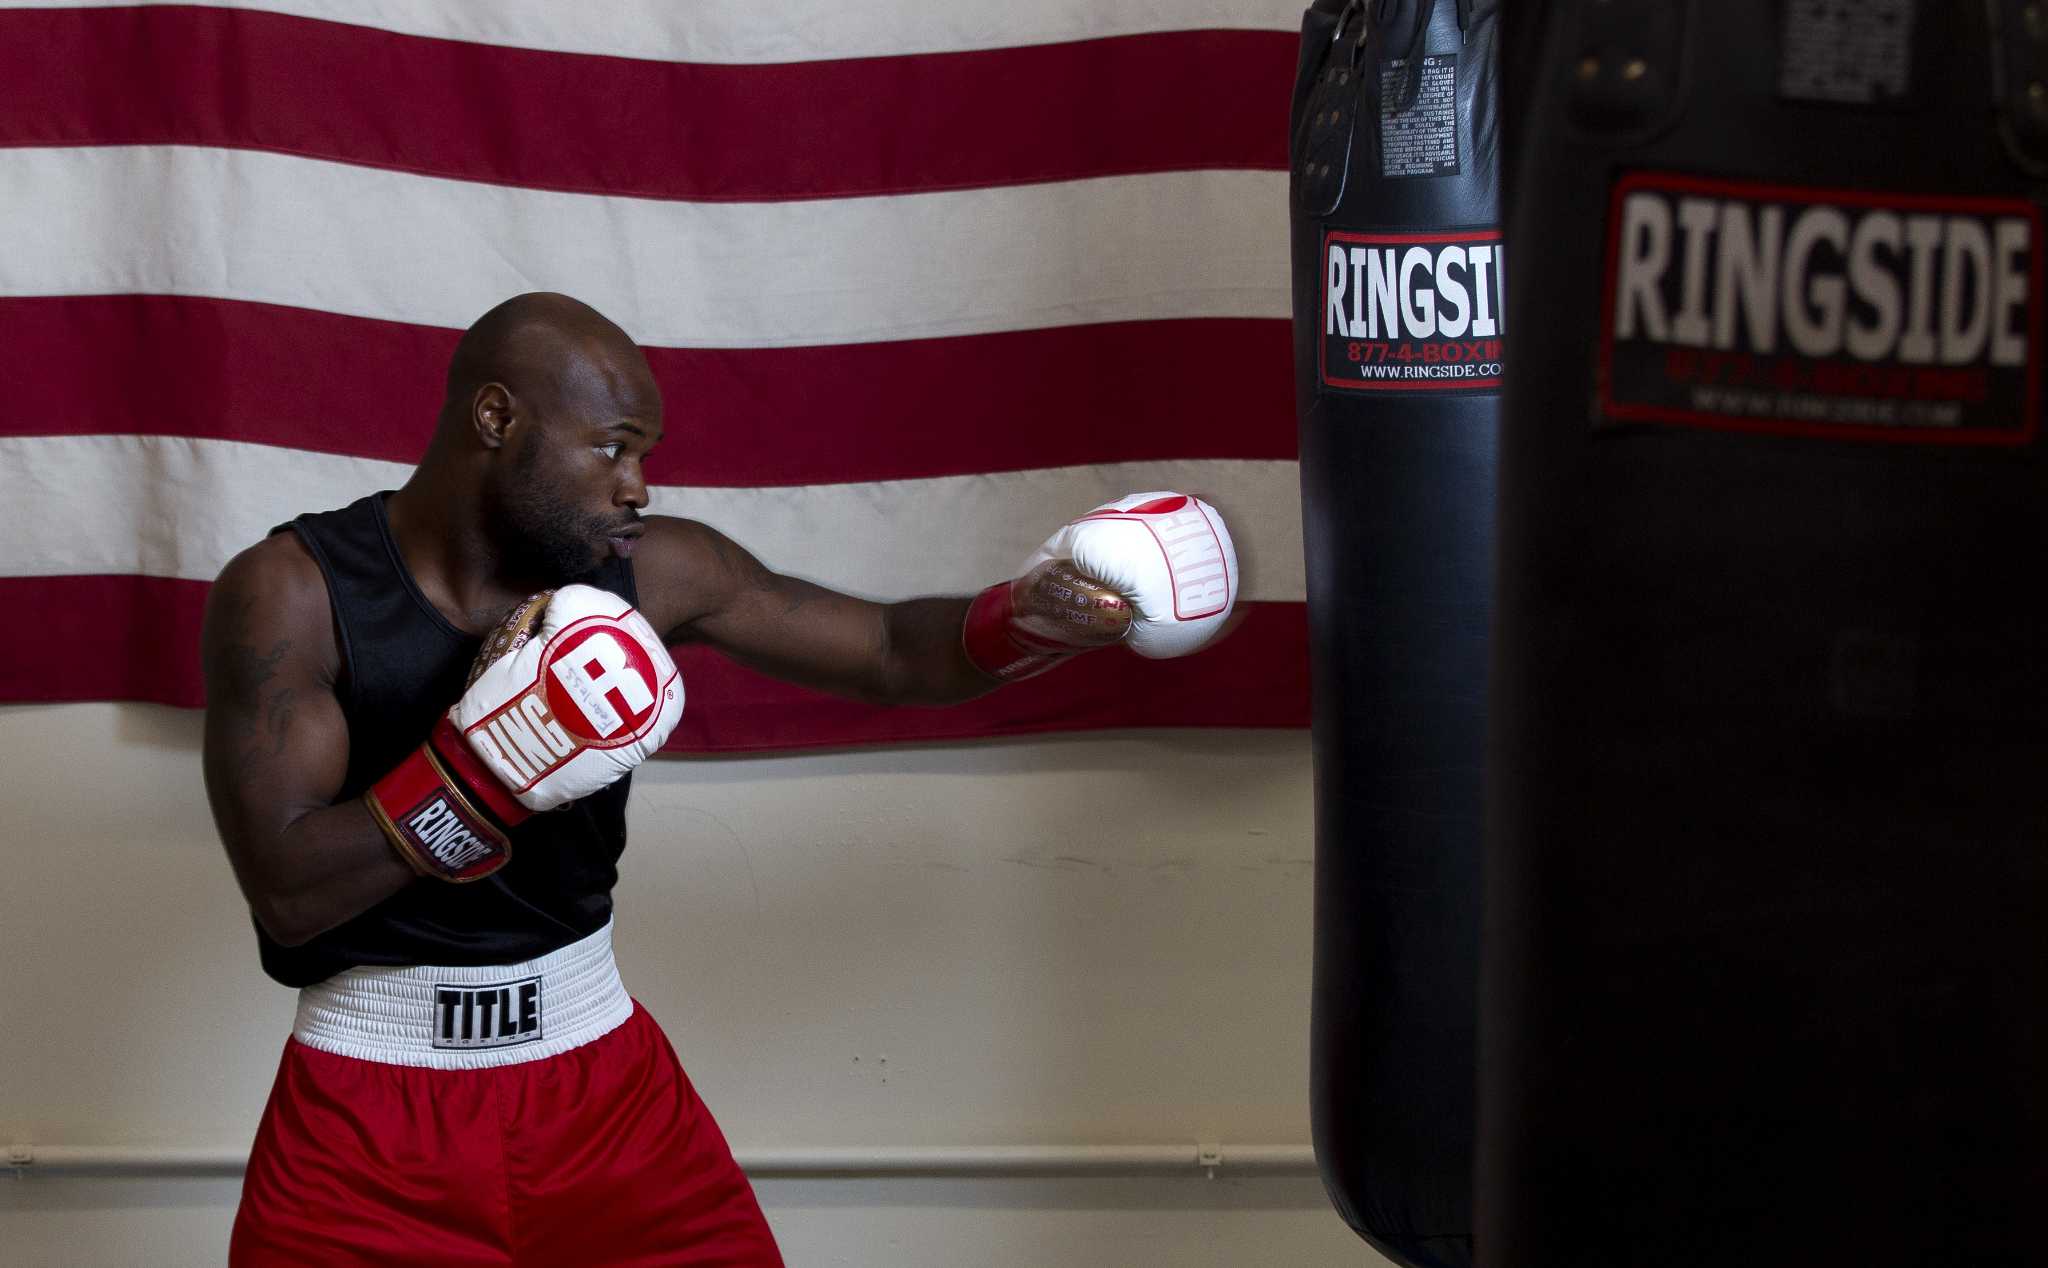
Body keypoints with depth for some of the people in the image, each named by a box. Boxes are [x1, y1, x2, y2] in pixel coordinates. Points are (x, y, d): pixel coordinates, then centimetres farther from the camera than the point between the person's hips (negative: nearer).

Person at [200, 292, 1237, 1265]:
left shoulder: (650, 573, -2)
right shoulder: (290, 591, -12)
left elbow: (890, 654, 5)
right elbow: (287, 891, -20)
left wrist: (1035, 617, -14)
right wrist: (491, 759, -29)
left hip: (603, 1084, 3)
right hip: (369, 1113, -3)